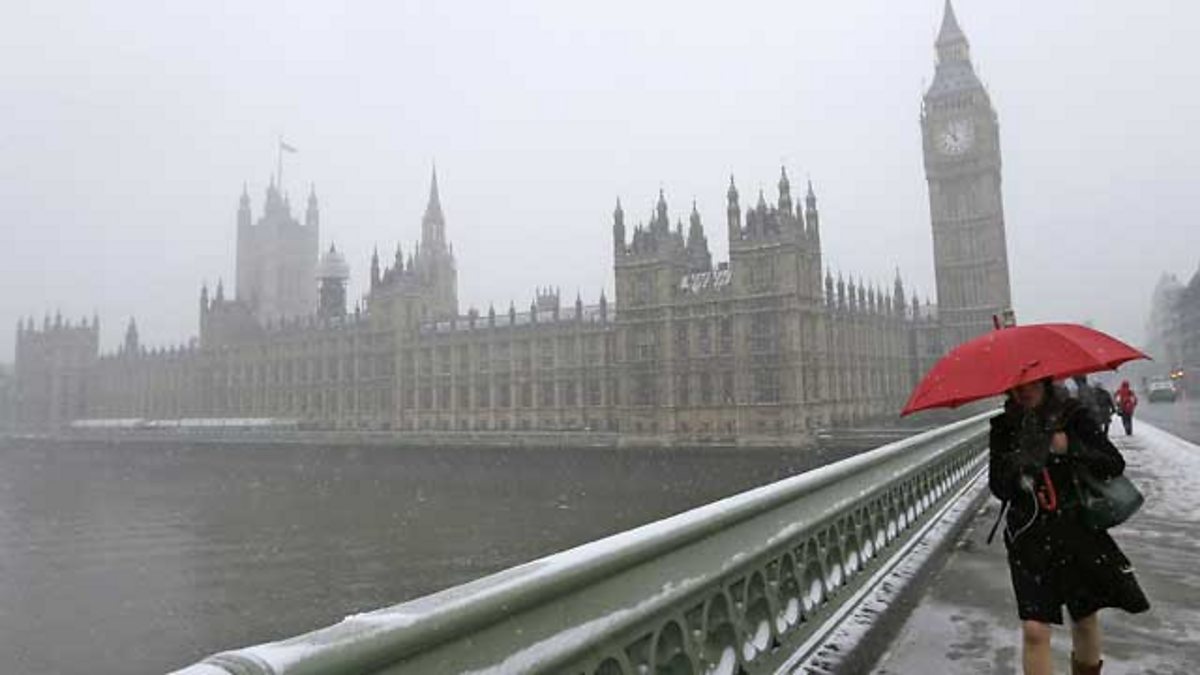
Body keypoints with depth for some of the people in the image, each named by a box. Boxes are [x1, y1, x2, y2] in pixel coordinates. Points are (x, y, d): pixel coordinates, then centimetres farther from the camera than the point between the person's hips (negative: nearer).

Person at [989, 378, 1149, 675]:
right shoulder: (1004, 427, -4)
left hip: (1077, 530, 1)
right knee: (1034, 631, -8)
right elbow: (998, 489, -8)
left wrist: (1070, 447, -22)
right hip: (1029, 537, -1)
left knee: (1085, 619, 18)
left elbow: (1115, 465, -7)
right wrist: (1019, 461, -27)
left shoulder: (1073, 415, -4)